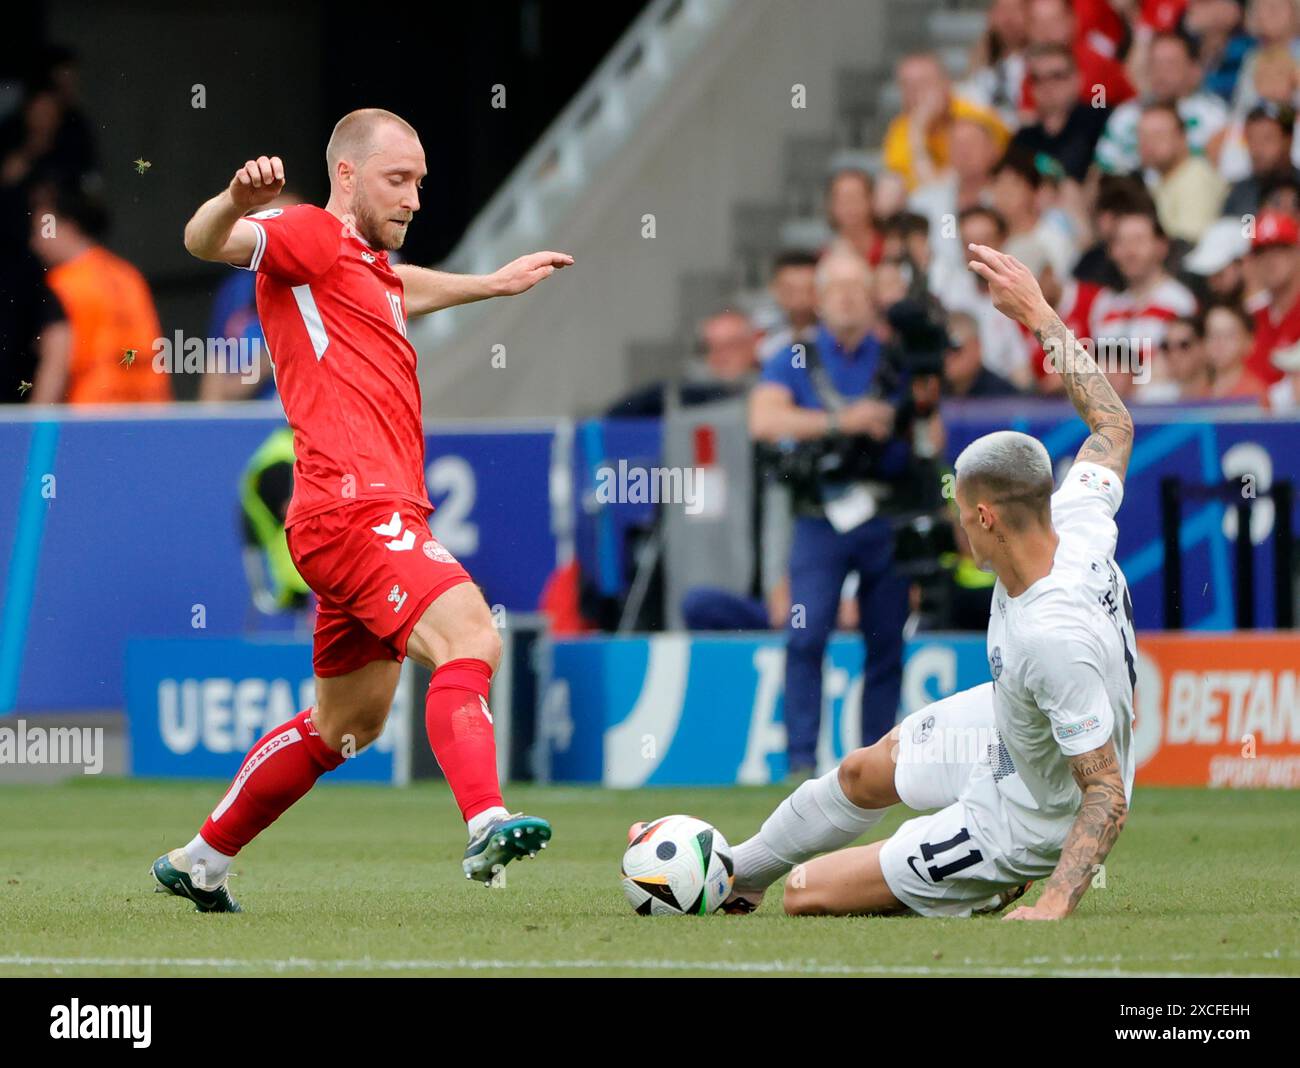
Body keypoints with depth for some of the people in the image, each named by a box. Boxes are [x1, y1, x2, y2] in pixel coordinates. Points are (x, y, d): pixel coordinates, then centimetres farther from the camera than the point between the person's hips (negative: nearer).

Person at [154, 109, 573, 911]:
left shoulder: (370, 267, 25)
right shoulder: (310, 237, -3)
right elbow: (207, 242, -21)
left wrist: (490, 284, 54)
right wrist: (238, 202, -42)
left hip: (385, 509, 10)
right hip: (354, 507, -10)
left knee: (349, 722, 18)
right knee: (470, 638, -28)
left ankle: (200, 863, 28)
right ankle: (487, 825, -45)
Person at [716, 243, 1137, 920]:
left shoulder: (1056, 641, -43)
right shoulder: (1078, 529, -20)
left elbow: (1108, 797, -37)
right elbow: (1114, 424, 2)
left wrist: (1054, 905, -43)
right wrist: (1038, 314, 6)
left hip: (1021, 821, -9)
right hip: (1009, 736, 9)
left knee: (806, 895, -1)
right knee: (864, 773, 30)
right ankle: (737, 876, 55)